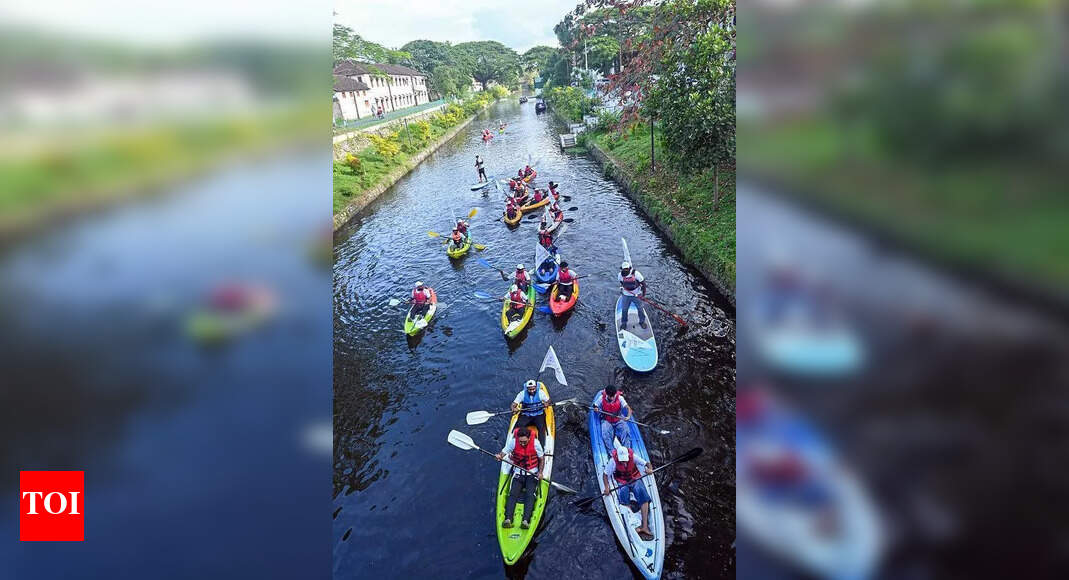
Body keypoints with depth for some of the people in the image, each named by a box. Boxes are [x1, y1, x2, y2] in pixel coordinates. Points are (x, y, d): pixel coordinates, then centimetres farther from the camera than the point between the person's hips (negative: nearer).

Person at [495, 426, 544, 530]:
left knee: (530, 495, -21)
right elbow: (504, 451, -8)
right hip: (518, 473, 1)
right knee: (513, 494, -18)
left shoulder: (535, 443, -13)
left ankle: (525, 520, -31)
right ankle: (508, 519, -28)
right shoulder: (513, 441, -11)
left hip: (532, 473, -1)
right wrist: (500, 456, -32)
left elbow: (542, 458, -1)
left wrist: (540, 473, -10)